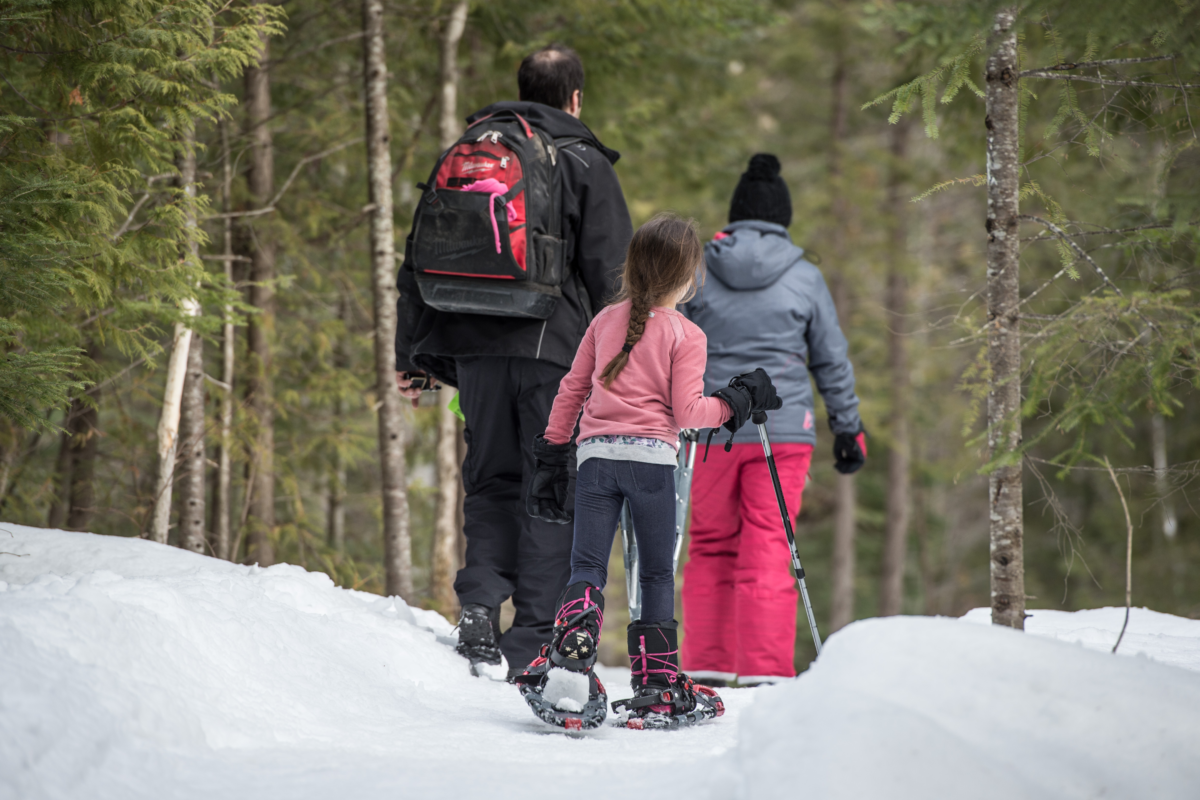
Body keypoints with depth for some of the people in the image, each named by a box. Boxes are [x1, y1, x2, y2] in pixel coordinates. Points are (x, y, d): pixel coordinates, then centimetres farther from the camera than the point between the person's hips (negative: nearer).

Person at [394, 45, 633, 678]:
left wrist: (411, 353, 20)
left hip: (475, 344, 4)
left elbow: (419, 261, 16)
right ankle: (534, 639, -4)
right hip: (554, 348, -4)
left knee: (492, 482, 14)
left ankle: (480, 602, -4)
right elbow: (609, 275, -4)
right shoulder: (585, 164, 1)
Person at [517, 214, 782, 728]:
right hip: (651, 456, -3)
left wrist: (552, 454, 20)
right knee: (657, 572, 8)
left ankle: (574, 632, -26)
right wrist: (738, 401, 9)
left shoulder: (607, 320, 13)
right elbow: (687, 412, -5)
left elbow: (572, 389, 15)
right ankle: (656, 681, 6)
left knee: (587, 565, 3)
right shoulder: (686, 335, 0)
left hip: (596, 454, 3)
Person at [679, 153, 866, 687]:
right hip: (782, 430, -1)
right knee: (769, 548, 0)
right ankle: (765, 669, -4)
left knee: (711, 546, 12)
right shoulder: (804, 277, 2)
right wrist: (849, 428, 17)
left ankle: (706, 666, 10)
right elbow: (832, 361, 9)